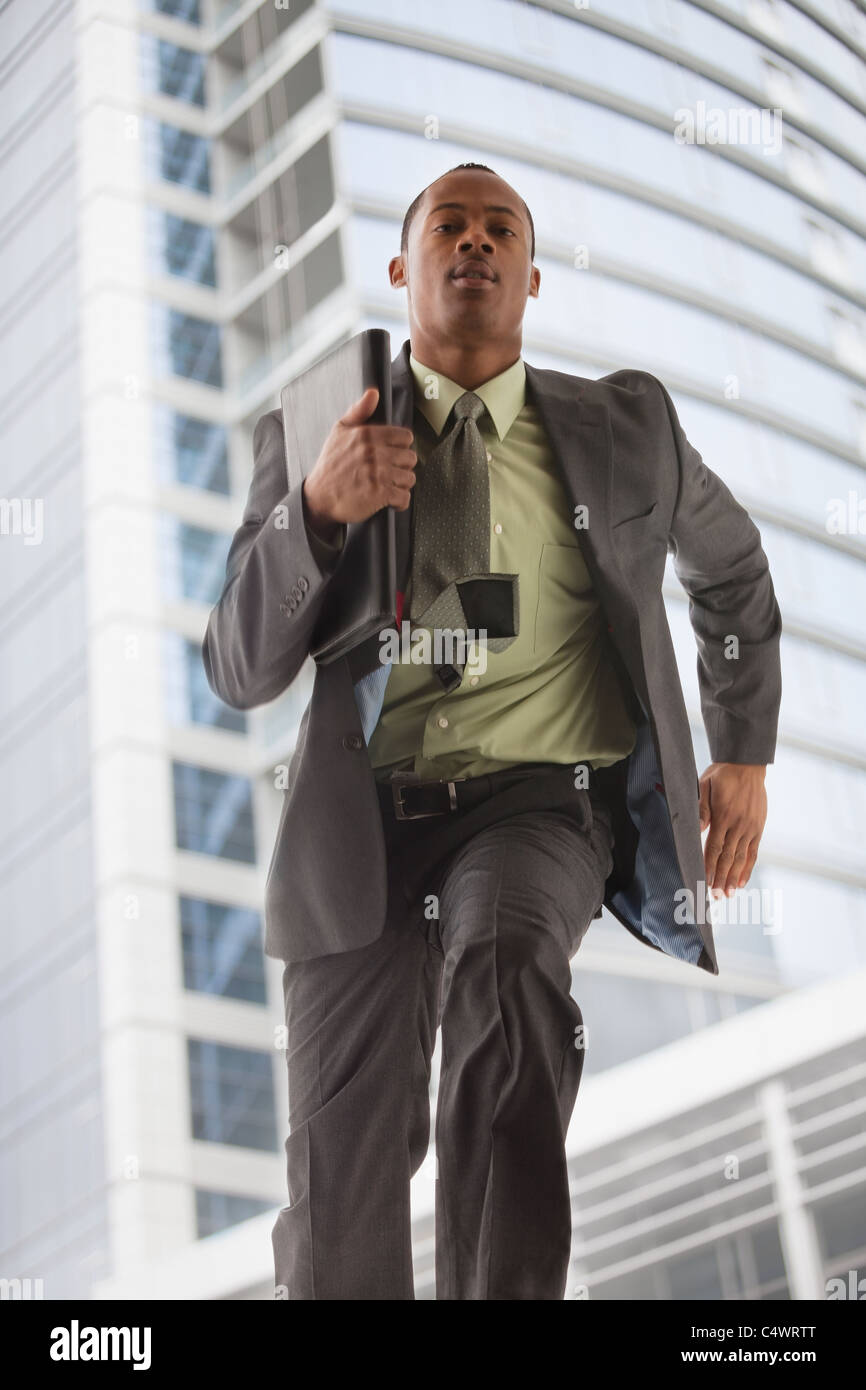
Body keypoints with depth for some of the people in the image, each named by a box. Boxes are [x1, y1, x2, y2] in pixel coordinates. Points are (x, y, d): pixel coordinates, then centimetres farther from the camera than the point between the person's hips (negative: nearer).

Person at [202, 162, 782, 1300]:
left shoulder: (624, 428, 6)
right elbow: (239, 671, -2)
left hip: (546, 802, -1)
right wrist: (317, 509, -18)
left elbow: (730, 564, 25)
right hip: (364, 816, 1)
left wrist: (744, 754, 20)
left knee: (502, 946, -36)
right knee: (343, 1191, -5)